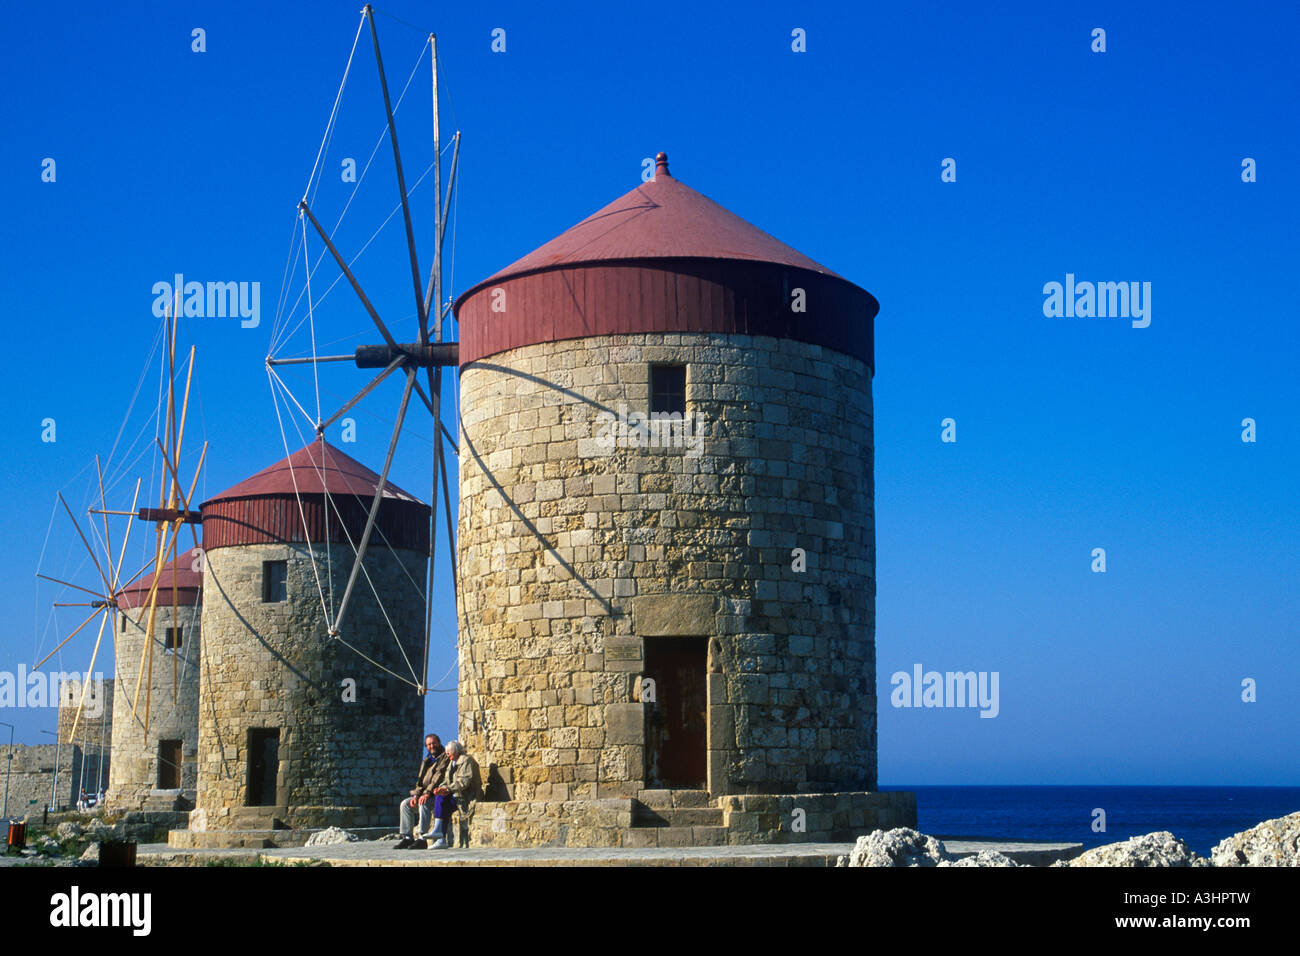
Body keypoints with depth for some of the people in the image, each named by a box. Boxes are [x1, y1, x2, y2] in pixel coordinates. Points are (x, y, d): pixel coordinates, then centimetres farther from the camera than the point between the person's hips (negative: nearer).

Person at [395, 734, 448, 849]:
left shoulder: (444, 757, -3)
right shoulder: (426, 761, 22)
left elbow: (439, 776, -15)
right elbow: (420, 781, 18)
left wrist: (428, 793, -24)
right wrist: (416, 794, -3)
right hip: (424, 793, 8)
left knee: (424, 803, -35)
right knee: (405, 804, -7)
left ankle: (422, 837, -37)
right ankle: (407, 837, -10)